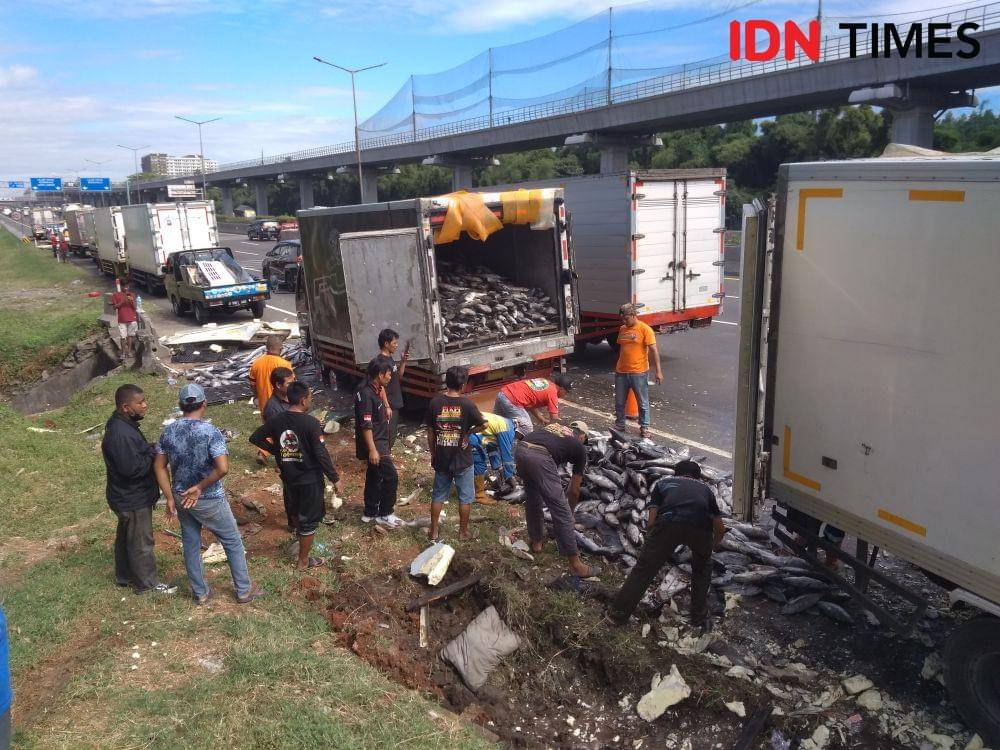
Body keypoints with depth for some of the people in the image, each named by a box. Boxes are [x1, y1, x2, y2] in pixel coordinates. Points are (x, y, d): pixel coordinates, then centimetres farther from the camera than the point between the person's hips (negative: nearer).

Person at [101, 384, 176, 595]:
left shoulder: (123, 424, 2)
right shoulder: (120, 434, -31)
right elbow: (132, 469, -32)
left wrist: (150, 450, -3)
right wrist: (153, 454, -20)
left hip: (127, 497, 10)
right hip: (133, 500, -10)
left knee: (125, 537, 25)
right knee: (141, 543, 7)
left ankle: (124, 576, 43)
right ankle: (146, 584, 23)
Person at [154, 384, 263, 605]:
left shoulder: (168, 431, -5)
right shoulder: (210, 431, -22)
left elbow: (159, 466, 0)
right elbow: (223, 468, -31)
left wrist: (170, 498, 4)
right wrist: (200, 487, -17)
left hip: (181, 497, 5)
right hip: (209, 500, -5)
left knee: (191, 544, 19)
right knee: (233, 542, 12)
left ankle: (200, 593, 32)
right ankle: (244, 590, 21)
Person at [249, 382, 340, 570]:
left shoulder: (276, 420, -6)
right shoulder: (311, 423, -22)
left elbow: (255, 438, 6)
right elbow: (321, 454, -21)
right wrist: (335, 478, -10)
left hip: (288, 477, 5)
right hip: (310, 480, -5)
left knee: (294, 512, 28)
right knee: (309, 520, 10)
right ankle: (304, 561, 22)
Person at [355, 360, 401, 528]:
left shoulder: (374, 390, 8)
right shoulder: (366, 394, -22)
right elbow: (366, 425, -25)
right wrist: (372, 450, -26)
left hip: (379, 442, 10)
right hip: (374, 444, -10)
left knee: (374, 476, 17)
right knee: (391, 476, -7)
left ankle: (370, 513, 28)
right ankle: (385, 515, 4)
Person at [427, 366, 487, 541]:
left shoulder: (435, 402, -8)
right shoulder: (467, 404, -16)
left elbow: (430, 432, -1)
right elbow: (483, 425, -6)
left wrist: (433, 454, 10)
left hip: (442, 459, 3)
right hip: (463, 460, -3)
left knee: (438, 495, 16)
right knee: (465, 497, 13)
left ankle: (434, 532, 23)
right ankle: (463, 531, 23)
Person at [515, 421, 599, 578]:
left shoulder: (555, 426, 36)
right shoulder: (579, 447, 24)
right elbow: (574, 490, 28)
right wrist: (571, 510, 47)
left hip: (520, 449, 6)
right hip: (540, 458, -5)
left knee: (532, 498, 29)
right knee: (561, 511, 4)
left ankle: (536, 541, 43)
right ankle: (575, 563, 9)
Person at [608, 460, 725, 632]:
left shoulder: (663, 483, 33)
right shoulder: (705, 488, 38)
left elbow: (651, 522, 22)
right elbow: (720, 529, 39)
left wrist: (651, 545, 42)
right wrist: (712, 547, 60)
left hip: (668, 523, -2)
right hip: (700, 527, 2)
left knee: (644, 568, 12)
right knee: (702, 569, 29)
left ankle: (619, 612, 19)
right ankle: (700, 619, 33)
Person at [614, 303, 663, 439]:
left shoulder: (645, 329, -11)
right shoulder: (622, 329, 8)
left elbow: (653, 350, -13)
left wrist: (658, 371, -17)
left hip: (638, 373, -6)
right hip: (621, 372, 6)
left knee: (643, 403, 7)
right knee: (619, 402, 14)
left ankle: (644, 428, 19)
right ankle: (619, 425, 30)